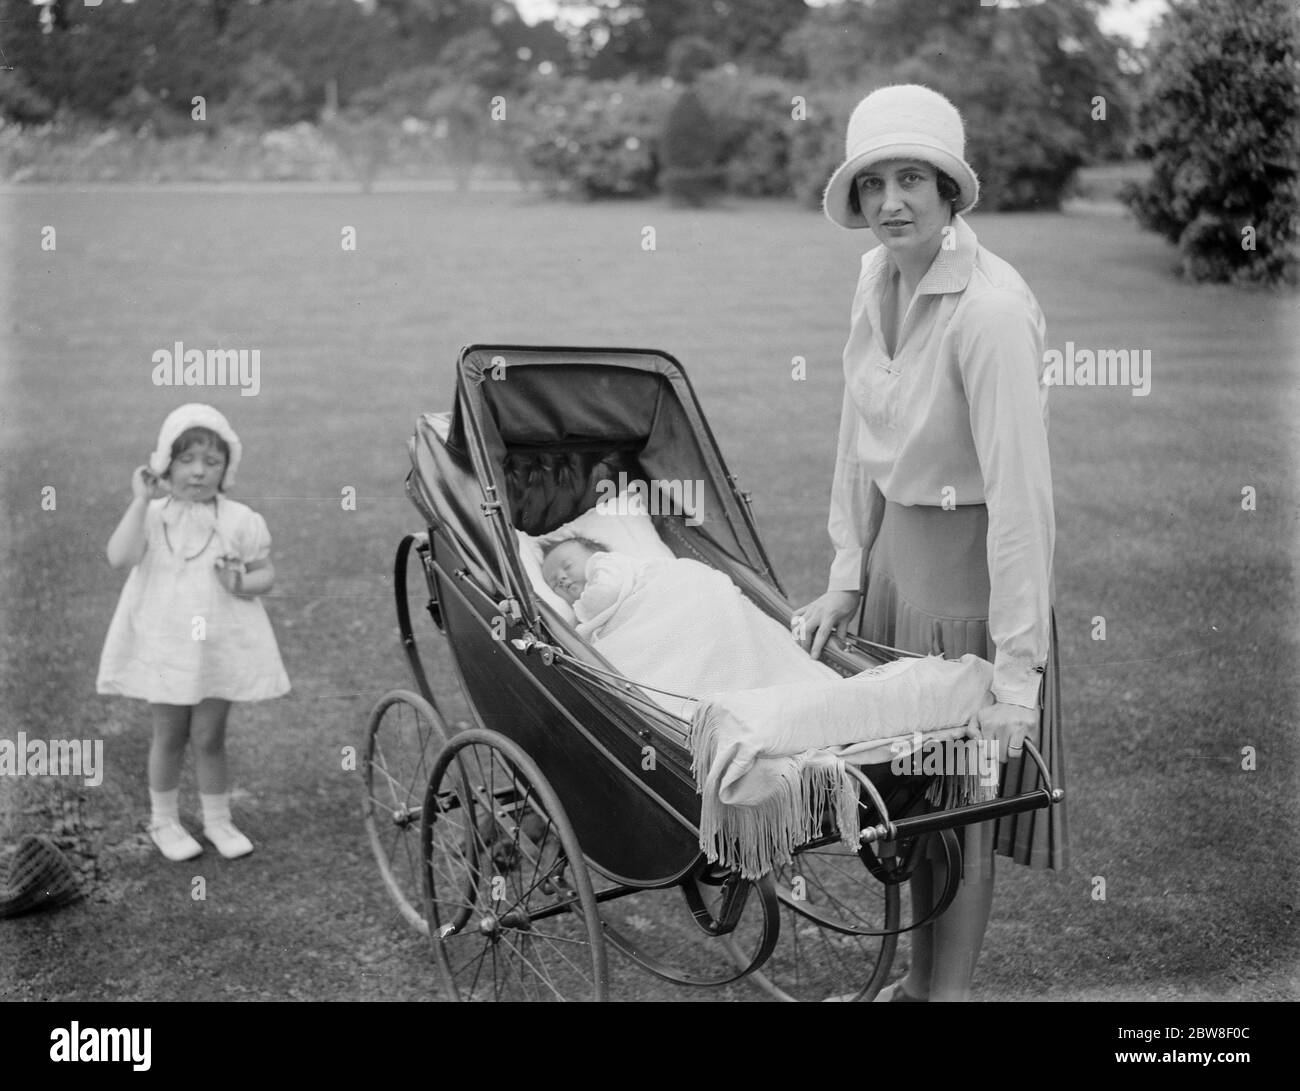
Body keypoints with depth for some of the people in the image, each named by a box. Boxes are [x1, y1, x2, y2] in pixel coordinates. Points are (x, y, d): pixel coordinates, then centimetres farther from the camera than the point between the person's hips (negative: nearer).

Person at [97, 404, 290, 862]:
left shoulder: (239, 520, -4)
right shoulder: (152, 515, -6)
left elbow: (266, 573, 2)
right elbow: (119, 556, -23)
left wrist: (241, 582, -20)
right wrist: (140, 500, -25)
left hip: (220, 646, 0)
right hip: (163, 644, 0)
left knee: (208, 738, 8)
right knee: (169, 736, 11)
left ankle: (218, 820, 26)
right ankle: (164, 821, 29)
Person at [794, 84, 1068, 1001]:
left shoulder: (993, 310, -25)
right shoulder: (878, 276, 0)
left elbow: (1020, 490, -26)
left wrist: (1018, 665, -26)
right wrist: (847, 575, 7)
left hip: (968, 559, -7)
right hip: (895, 544, 8)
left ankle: (951, 987, 25)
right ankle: (919, 979, 37)